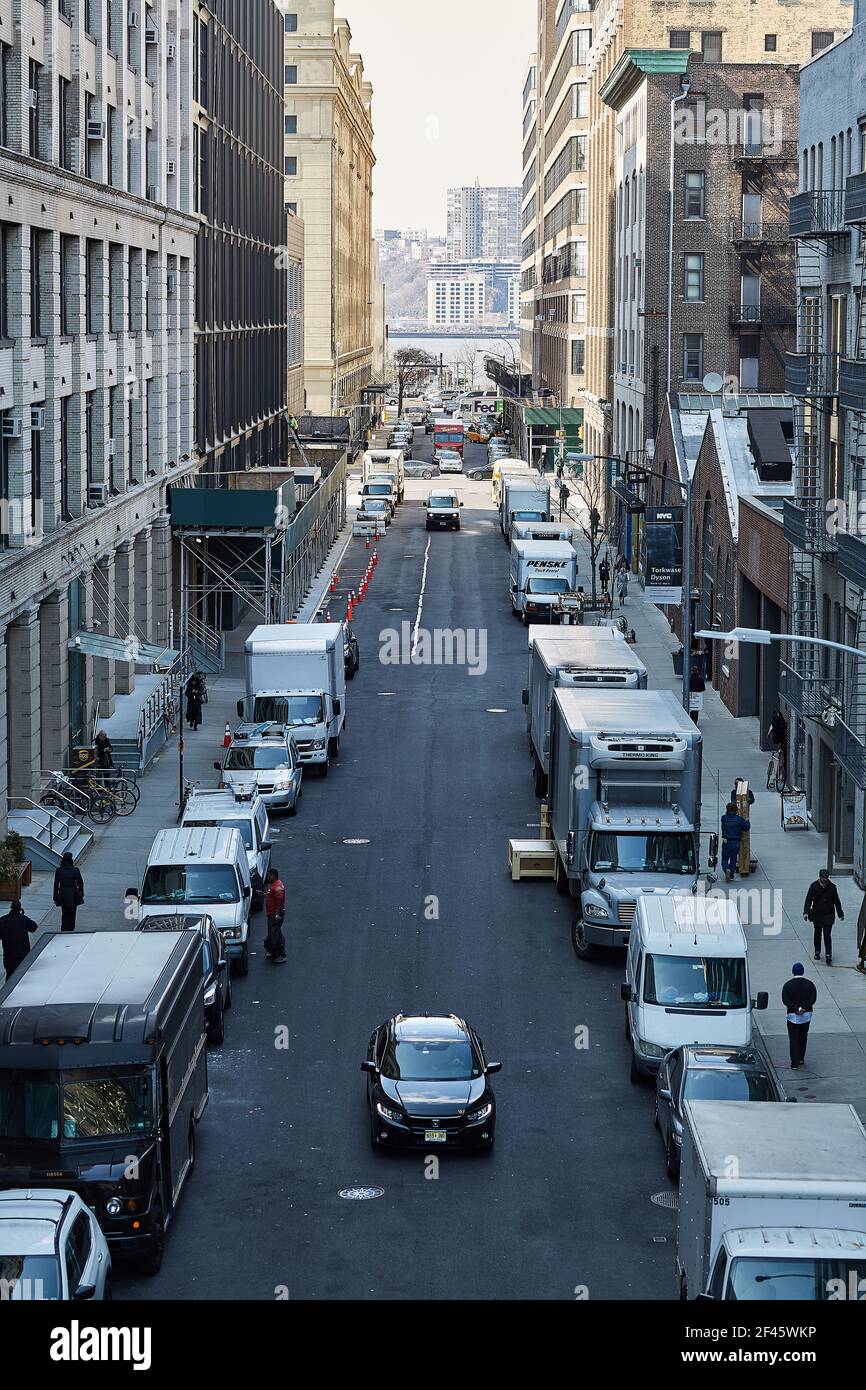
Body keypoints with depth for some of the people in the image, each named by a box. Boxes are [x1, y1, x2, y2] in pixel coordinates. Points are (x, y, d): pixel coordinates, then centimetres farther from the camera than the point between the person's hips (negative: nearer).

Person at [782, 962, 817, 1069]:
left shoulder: (787, 985, -6)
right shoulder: (810, 984, -1)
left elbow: (785, 1000, -16)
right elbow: (813, 999, -11)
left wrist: (796, 1008, -20)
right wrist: (803, 1008, -18)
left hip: (792, 1016, -2)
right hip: (806, 1015, 2)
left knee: (793, 1039, 2)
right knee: (803, 1037, 20)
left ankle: (794, 1063, -3)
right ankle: (801, 1058, 28)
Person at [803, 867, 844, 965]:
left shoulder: (832, 887, -3)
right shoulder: (814, 886, -5)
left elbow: (836, 901, 6)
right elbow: (808, 899, -6)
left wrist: (840, 914, 11)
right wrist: (806, 912, -17)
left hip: (829, 915, -1)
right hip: (817, 914, 1)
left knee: (827, 935, -9)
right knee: (817, 934, 15)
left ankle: (828, 955, -9)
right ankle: (817, 952, 32)